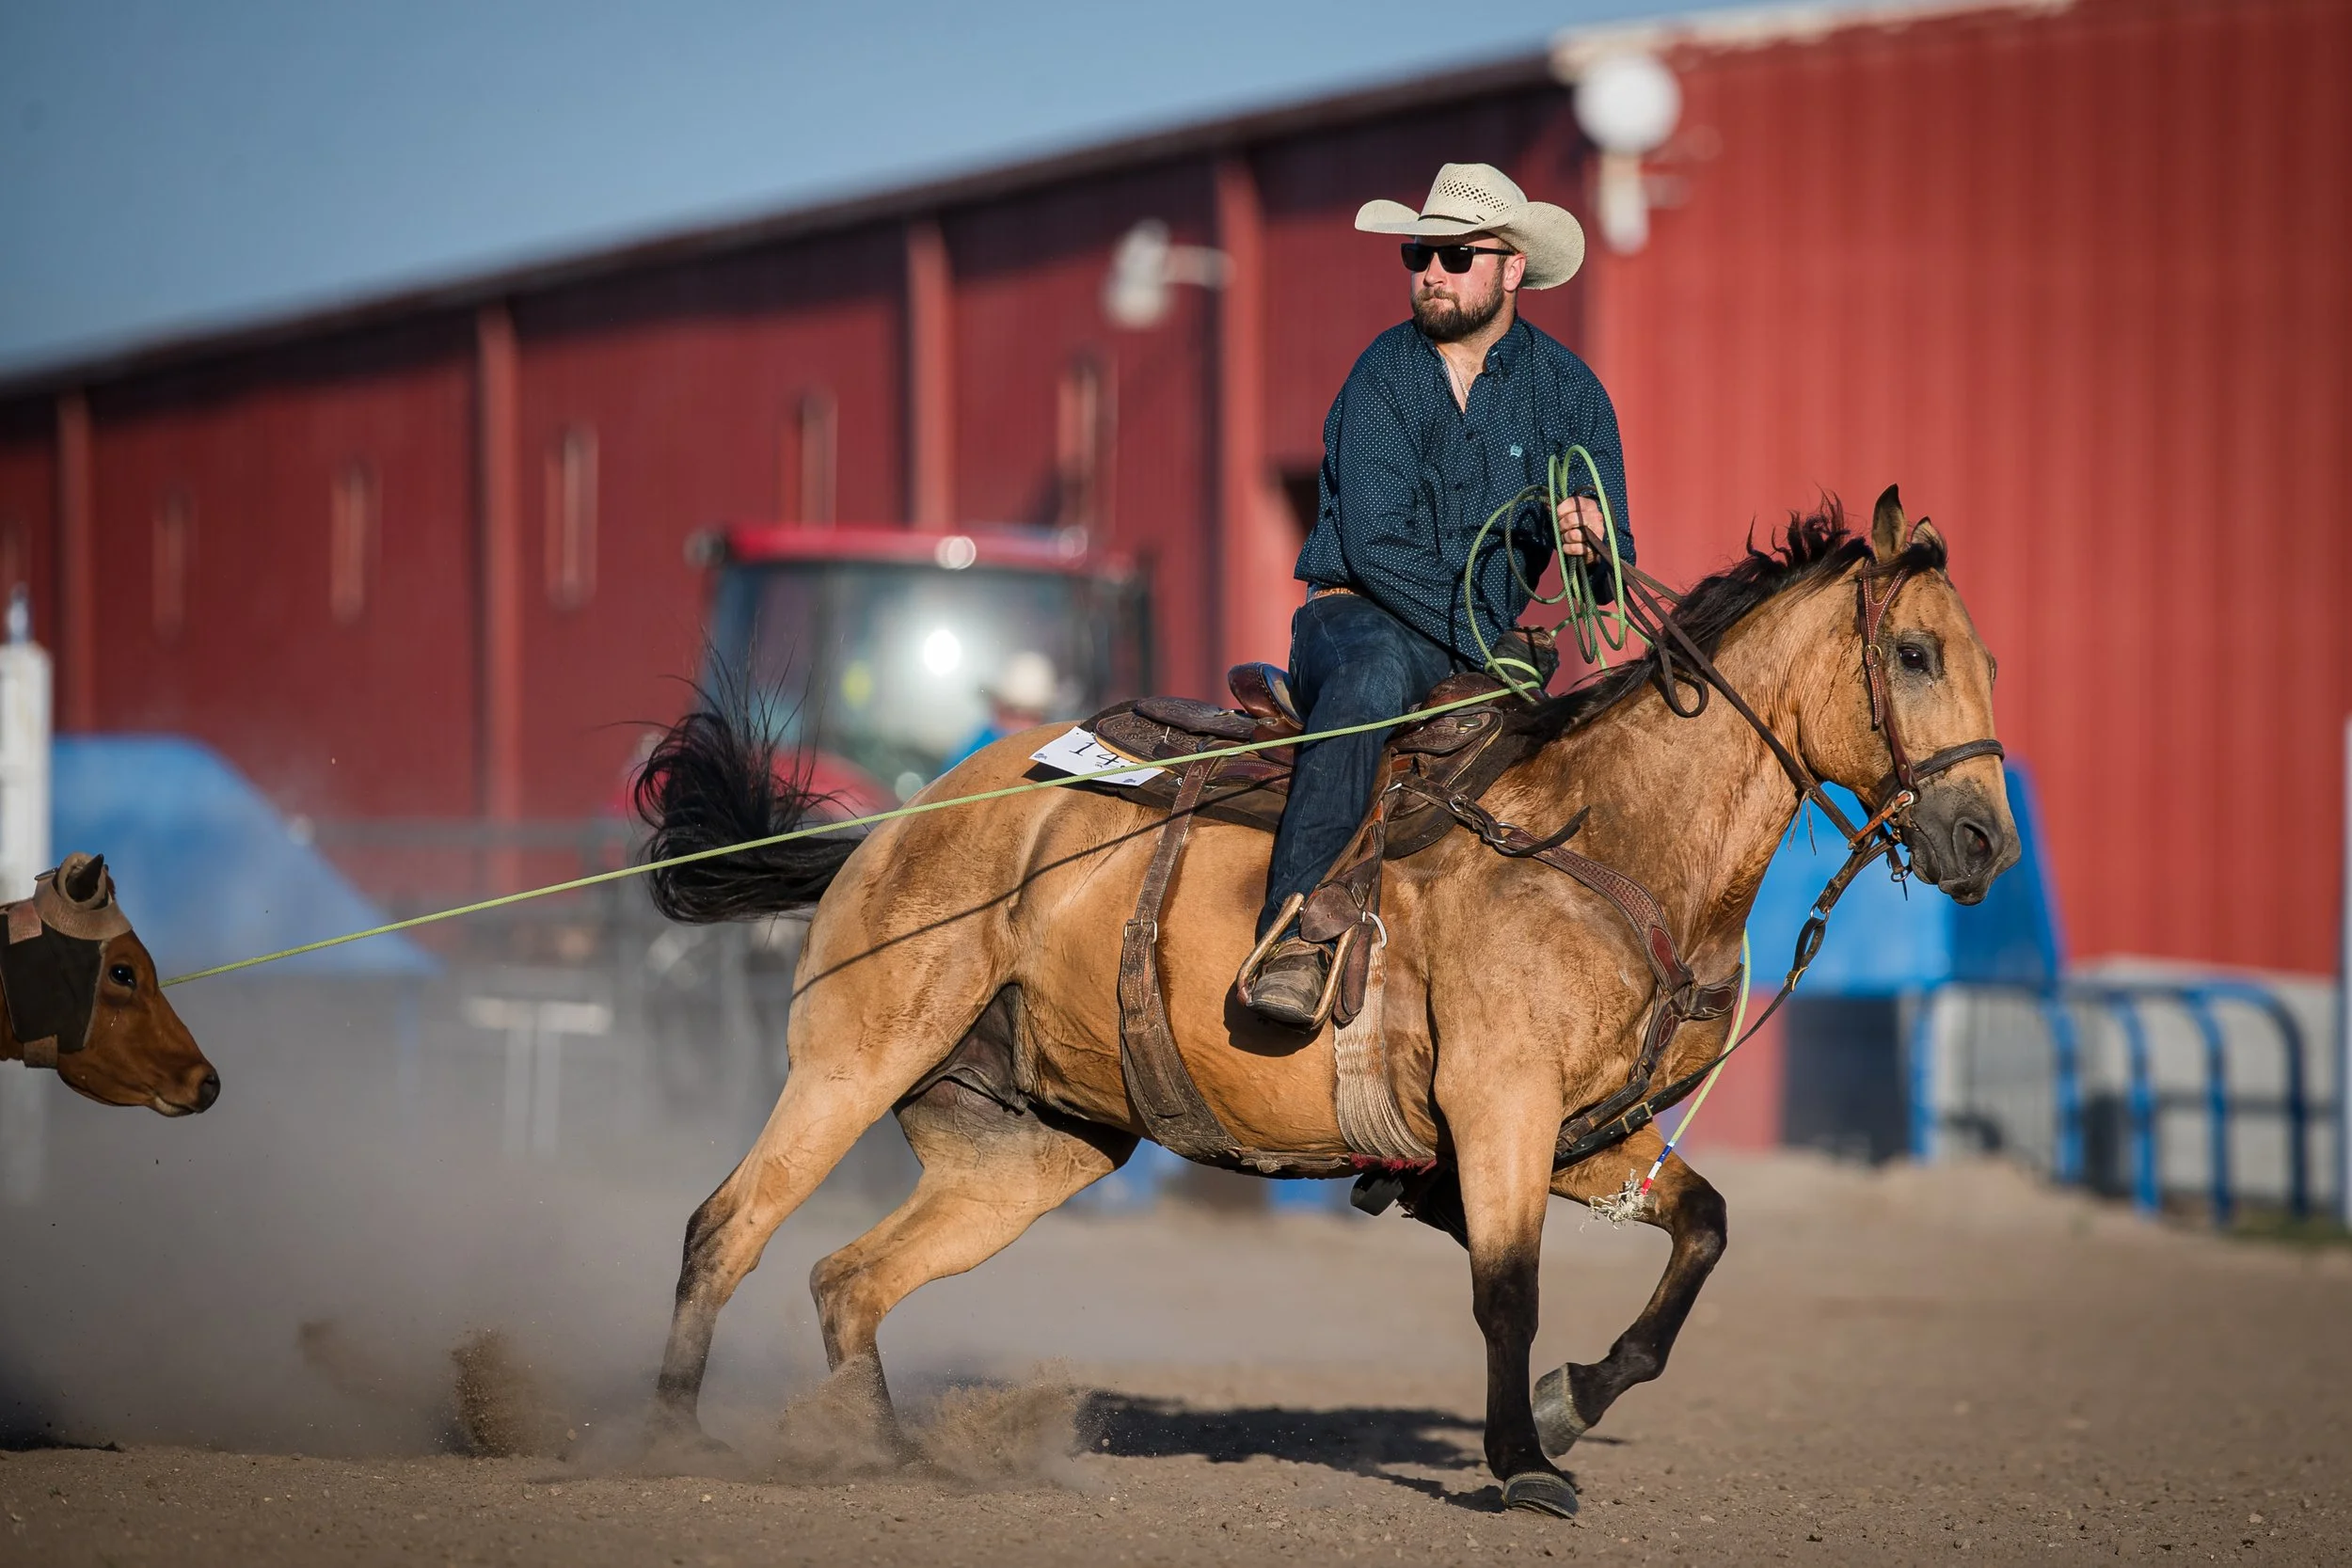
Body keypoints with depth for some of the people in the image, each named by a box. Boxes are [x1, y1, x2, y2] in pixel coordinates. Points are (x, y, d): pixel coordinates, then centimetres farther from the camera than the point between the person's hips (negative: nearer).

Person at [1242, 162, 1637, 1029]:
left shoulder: (1567, 390, 5)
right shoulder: (1384, 374, -3)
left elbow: (1610, 574, 1)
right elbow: (1376, 547, -13)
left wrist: (1591, 543, -24)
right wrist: (1485, 641, -20)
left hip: (1491, 641, 4)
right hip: (1355, 619, -4)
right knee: (1376, 669, -39)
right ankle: (1289, 937, -49)